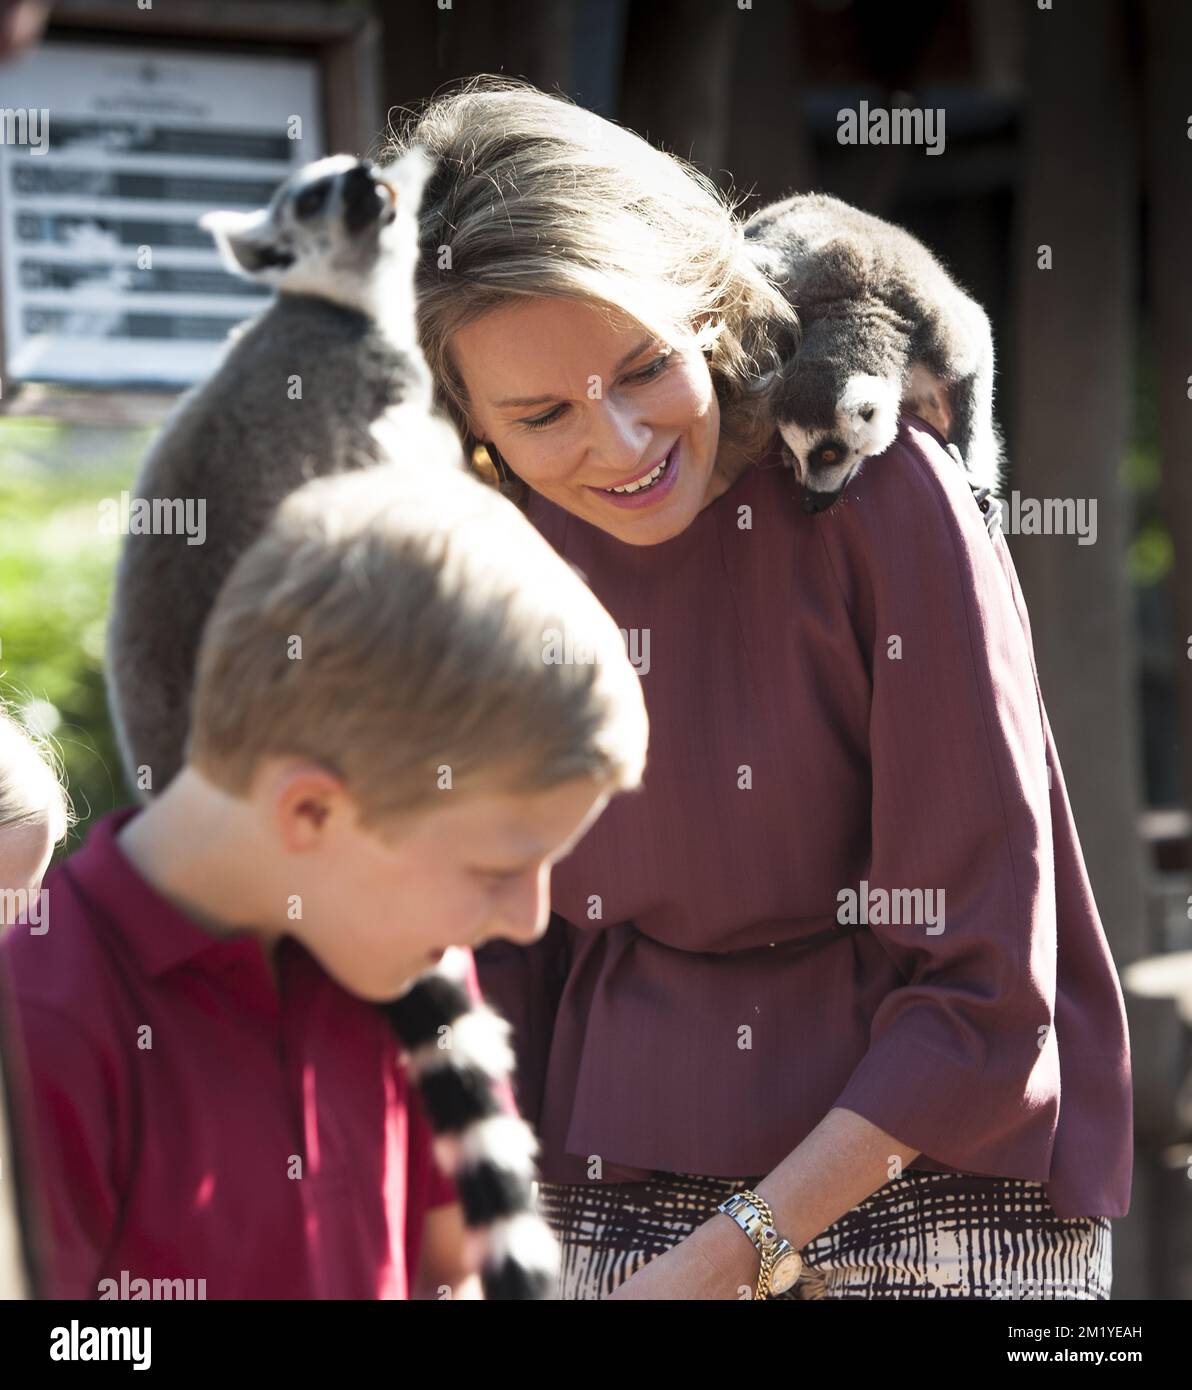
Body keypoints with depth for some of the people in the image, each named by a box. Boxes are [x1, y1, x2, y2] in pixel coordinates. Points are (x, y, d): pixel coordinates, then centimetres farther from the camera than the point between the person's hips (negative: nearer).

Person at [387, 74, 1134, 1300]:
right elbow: (490, 970, 7)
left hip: (933, 1187, -3)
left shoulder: (880, 496, -15)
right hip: (609, 1192, 3)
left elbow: (984, 994, -15)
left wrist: (730, 1255, -16)